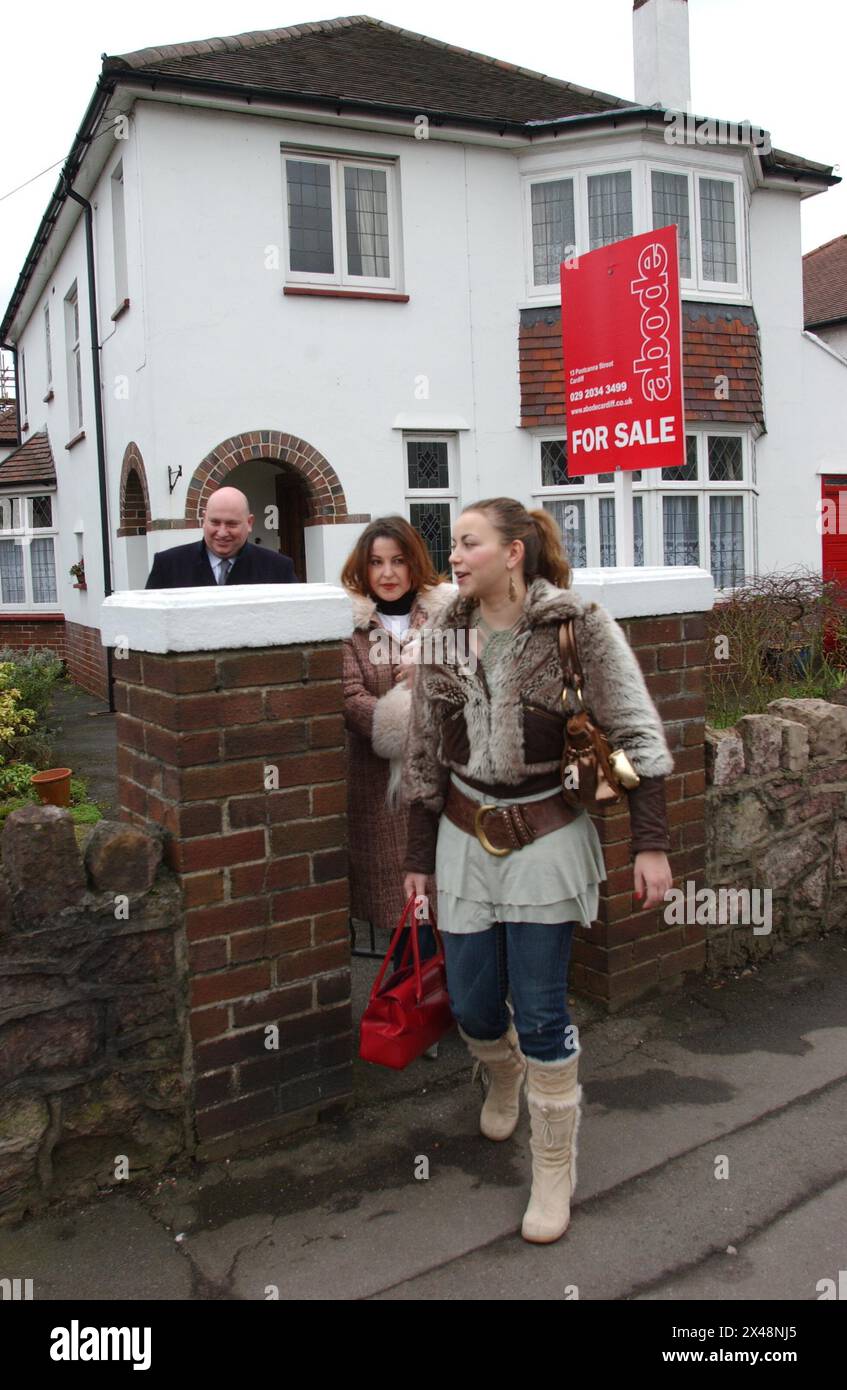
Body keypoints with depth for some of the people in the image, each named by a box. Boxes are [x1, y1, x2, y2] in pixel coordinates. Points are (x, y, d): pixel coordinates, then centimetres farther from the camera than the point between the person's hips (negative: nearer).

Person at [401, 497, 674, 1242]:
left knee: (541, 1012, 0)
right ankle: (502, 1077, 46)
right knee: (471, 1003, 10)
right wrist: (419, 856, 8)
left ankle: (555, 1168, 23)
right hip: (466, 838, 4)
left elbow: (639, 735, -8)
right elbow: (425, 755, 7)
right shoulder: (446, 638, 1)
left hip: (548, 838, -4)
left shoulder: (579, 625, -11)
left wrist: (652, 843, -13)